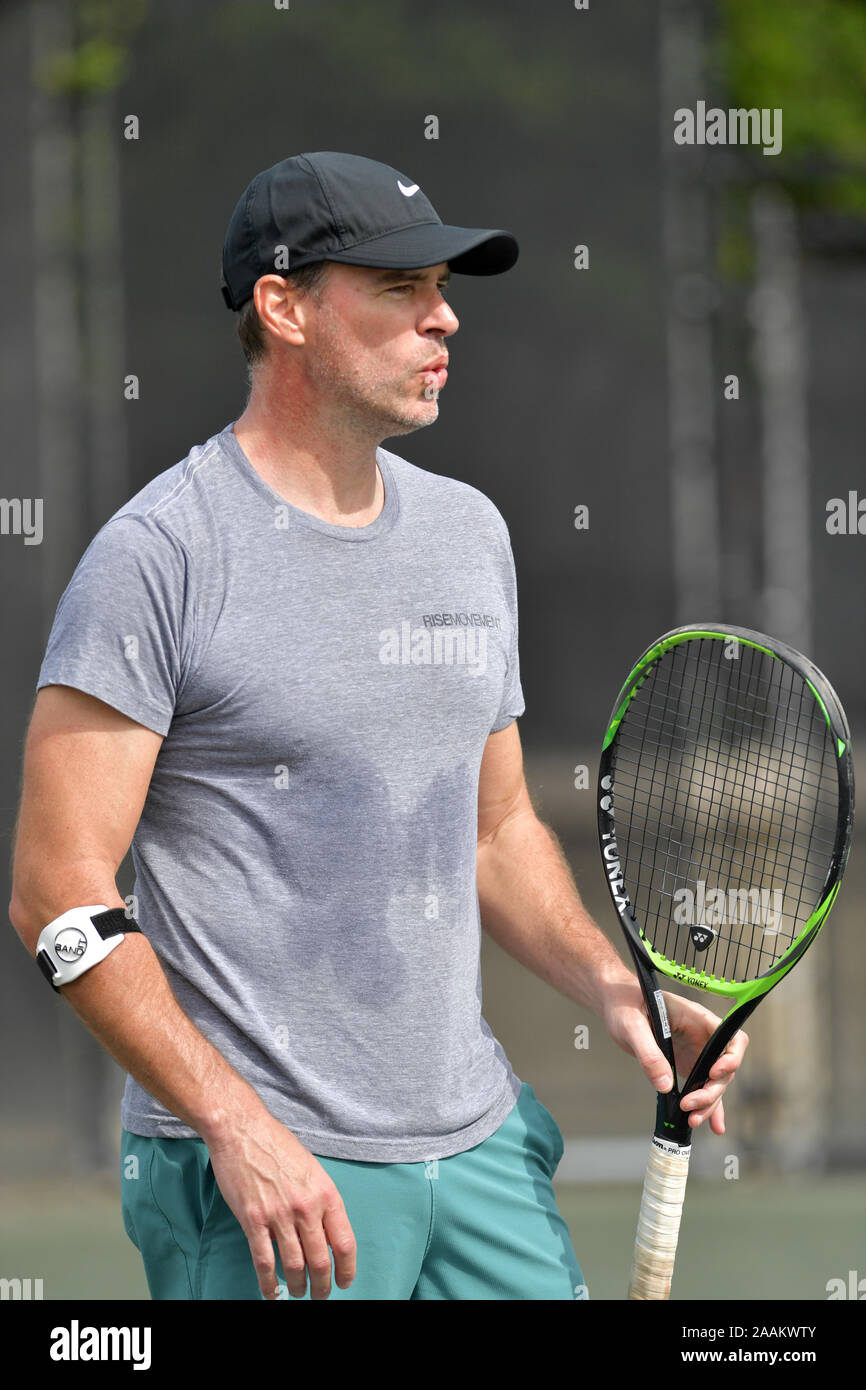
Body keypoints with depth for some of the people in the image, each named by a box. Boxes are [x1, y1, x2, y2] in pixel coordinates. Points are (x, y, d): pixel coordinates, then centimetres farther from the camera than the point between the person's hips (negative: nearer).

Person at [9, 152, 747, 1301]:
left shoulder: (470, 530, 13)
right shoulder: (159, 551, -10)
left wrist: (613, 988, 4)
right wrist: (237, 1126, -19)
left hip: (482, 1140, 6)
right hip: (266, 1167, -6)